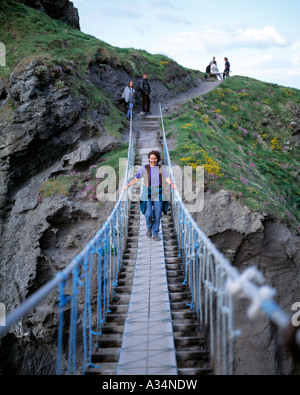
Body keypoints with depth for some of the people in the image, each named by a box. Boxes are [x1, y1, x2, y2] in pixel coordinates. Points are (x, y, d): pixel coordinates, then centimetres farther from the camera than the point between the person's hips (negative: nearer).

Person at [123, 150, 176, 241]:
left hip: (158, 193, 2)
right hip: (148, 194, -1)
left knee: (157, 215, -1)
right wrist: (127, 186, -12)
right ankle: (149, 228, 18)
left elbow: (167, 179, -7)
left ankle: (155, 234, 12)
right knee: (148, 214, -13)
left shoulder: (161, 169, 5)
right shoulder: (144, 168, 2)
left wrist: (172, 185, -28)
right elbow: (136, 179, 0)